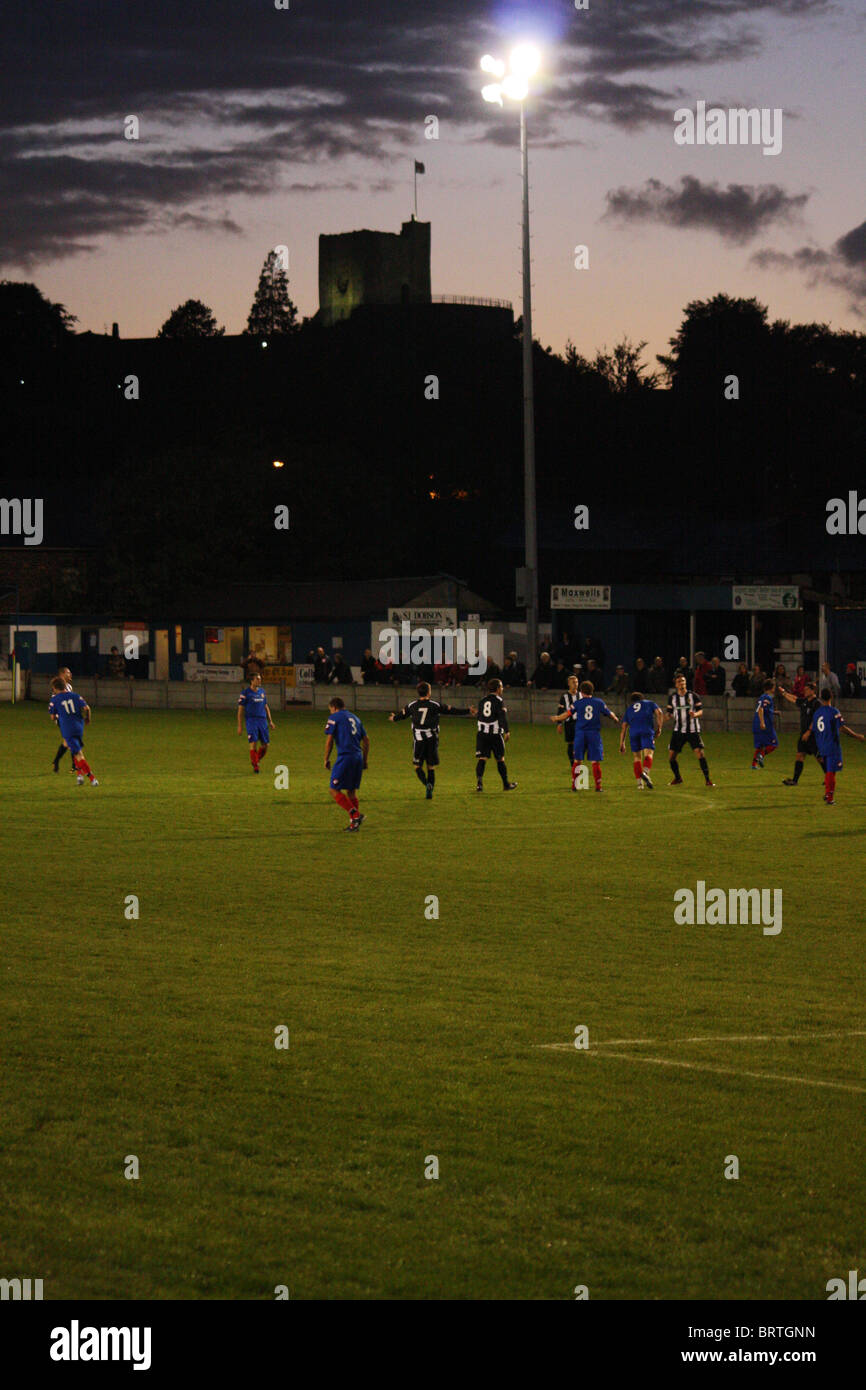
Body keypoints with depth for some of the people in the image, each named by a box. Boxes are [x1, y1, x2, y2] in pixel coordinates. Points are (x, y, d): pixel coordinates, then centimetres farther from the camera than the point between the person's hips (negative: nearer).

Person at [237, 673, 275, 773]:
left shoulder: (262, 691, 14)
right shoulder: (245, 693, -3)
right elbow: (240, 709, -1)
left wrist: (270, 721, 16)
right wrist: (239, 726, -5)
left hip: (262, 720, 5)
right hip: (251, 720, -5)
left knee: (265, 744, 2)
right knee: (253, 743, -12)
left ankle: (256, 760, 24)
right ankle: (255, 766, -2)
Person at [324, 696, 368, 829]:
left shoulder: (334, 717, 2)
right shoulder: (355, 718, 20)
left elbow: (329, 741, -4)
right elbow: (366, 741, 20)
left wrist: (326, 760, 5)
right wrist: (364, 762, 25)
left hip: (345, 757, -7)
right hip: (358, 757, 7)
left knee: (334, 790, -3)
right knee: (351, 791, 16)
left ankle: (355, 815, -16)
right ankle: (354, 823, 12)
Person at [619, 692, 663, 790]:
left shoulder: (629, 709, 31)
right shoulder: (650, 703, 28)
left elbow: (623, 727, 24)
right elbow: (659, 713, 10)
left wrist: (622, 744, 24)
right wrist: (659, 728, 11)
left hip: (633, 733, 2)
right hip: (647, 730, -2)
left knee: (636, 757, 11)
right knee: (648, 753, -11)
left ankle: (639, 783, 4)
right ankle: (645, 772, -40)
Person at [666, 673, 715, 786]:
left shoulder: (693, 696, -2)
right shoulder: (672, 698, 6)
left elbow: (700, 710, 0)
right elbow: (670, 713, 12)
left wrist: (695, 714, -23)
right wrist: (668, 716, -12)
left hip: (693, 730, -3)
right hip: (678, 731, 3)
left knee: (700, 753, -15)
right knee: (671, 755, 0)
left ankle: (707, 779, -8)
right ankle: (677, 778, 22)